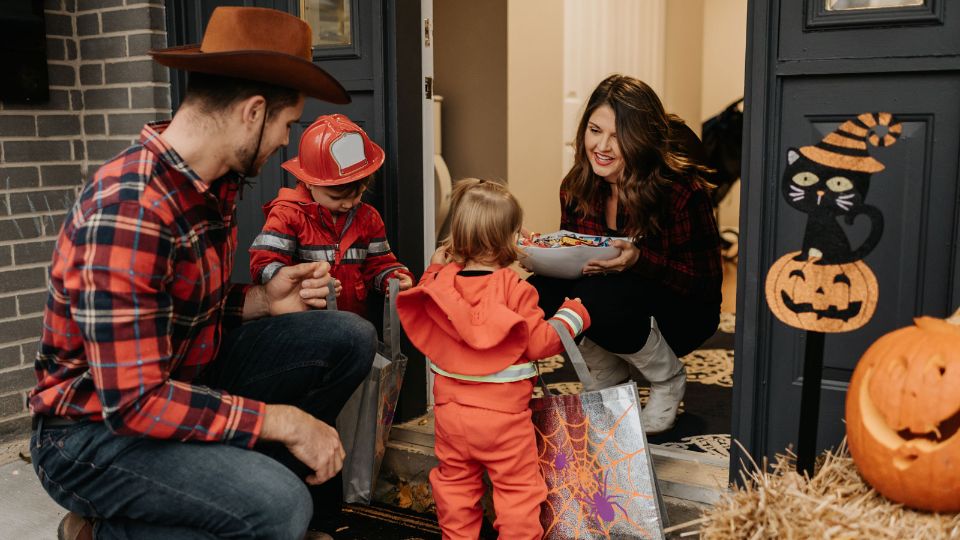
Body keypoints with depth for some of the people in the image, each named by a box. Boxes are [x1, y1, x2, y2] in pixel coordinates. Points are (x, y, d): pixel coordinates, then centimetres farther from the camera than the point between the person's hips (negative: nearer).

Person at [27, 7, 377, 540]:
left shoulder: (217, 181, 0)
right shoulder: (128, 211, -29)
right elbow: (134, 402, -31)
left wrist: (261, 299, -5)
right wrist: (283, 420, -25)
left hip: (183, 378, 9)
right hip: (97, 430, -8)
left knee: (349, 338, -1)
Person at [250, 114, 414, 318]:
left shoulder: (368, 217, 14)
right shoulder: (287, 214, -2)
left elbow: (379, 264, 20)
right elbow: (264, 264, -10)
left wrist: (395, 278, -3)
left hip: (356, 316, 4)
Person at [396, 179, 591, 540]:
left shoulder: (441, 283, -3)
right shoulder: (515, 289, -18)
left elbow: (418, 326, 13)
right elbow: (539, 344, -13)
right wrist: (572, 316, 3)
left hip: (451, 410, 5)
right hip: (502, 415, -5)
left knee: (455, 482, 20)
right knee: (518, 487, 10)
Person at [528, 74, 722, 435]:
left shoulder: (682, 189, -21)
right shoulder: (576, 186, -6)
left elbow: (706, 281, -17)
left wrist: (639, 260, -35)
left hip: (680, 313, -5)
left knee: (598, 298, -34)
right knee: (536, 295, -23)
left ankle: (668, 378, -3)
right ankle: (608, 372, 6)